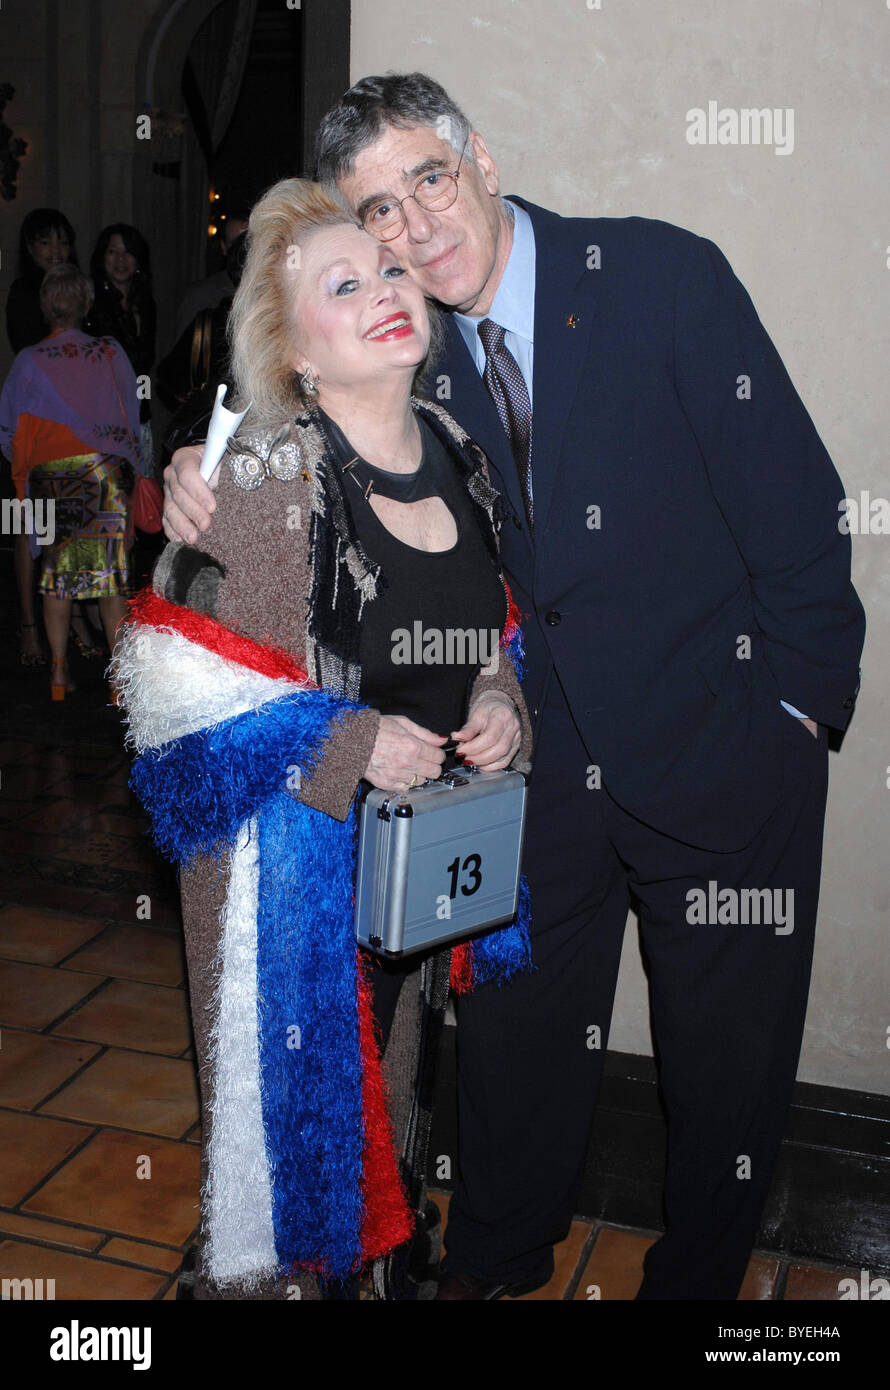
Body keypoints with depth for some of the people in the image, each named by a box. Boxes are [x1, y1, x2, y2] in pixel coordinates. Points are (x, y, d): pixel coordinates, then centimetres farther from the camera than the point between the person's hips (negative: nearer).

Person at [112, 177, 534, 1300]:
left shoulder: (455, 451, 2)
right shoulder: (266, 476, -19)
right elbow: (177, 685, -19)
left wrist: (501, 703, -5)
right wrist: (347, 744, -25)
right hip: (297, 855, -6)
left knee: (401, 1069, 24)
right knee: (299, 1078, 9)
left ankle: (394, 1255, 48)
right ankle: (282, 1270, 36)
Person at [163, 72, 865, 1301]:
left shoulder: (665, 275, -15)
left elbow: (796, 500, -13)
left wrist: (797, 706, -11)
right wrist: (211, 473, -15)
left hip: (718, 741, -3)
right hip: (543, 750, 4)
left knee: (727, 1055, 13)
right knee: (514, 1015, 19)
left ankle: (698, 1276, 39)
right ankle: (499, 1253, 45)